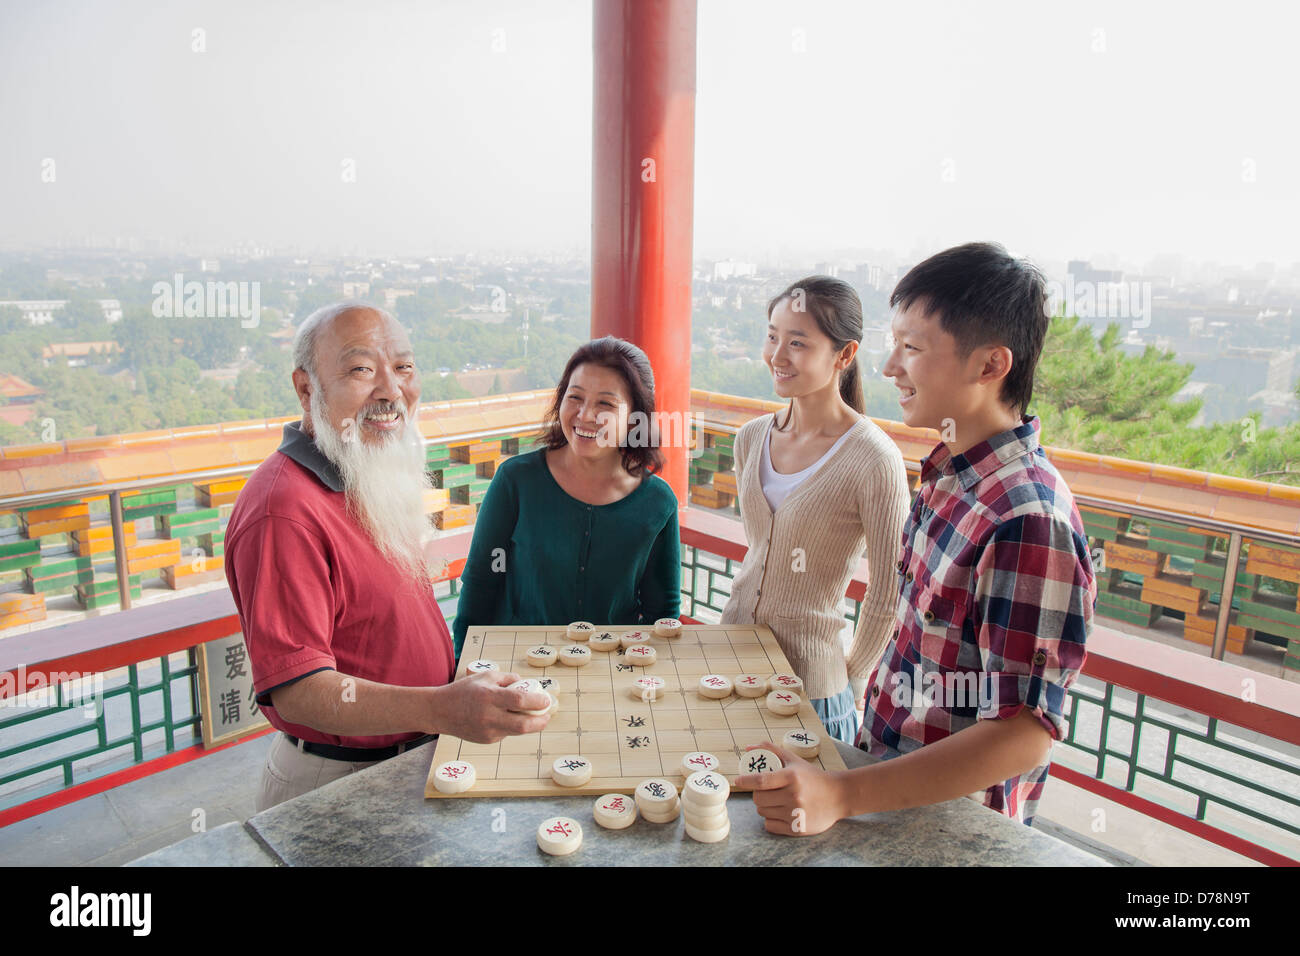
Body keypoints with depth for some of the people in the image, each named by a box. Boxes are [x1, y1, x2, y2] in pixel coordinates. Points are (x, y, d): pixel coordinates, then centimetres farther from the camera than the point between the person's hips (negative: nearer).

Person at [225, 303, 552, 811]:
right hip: (337, 784, -8)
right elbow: (294, 690, -31)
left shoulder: (374, 480, 6)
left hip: (416, 757, 8)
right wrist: (442, 709, -44)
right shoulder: (284, 511, -27)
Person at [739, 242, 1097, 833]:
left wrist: (844, 795, -32)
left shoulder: (1029, 522, -28)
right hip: (889, 777, 7)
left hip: (952, 823, -7)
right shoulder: (949, 474, 1)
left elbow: (1024, 733, -29)